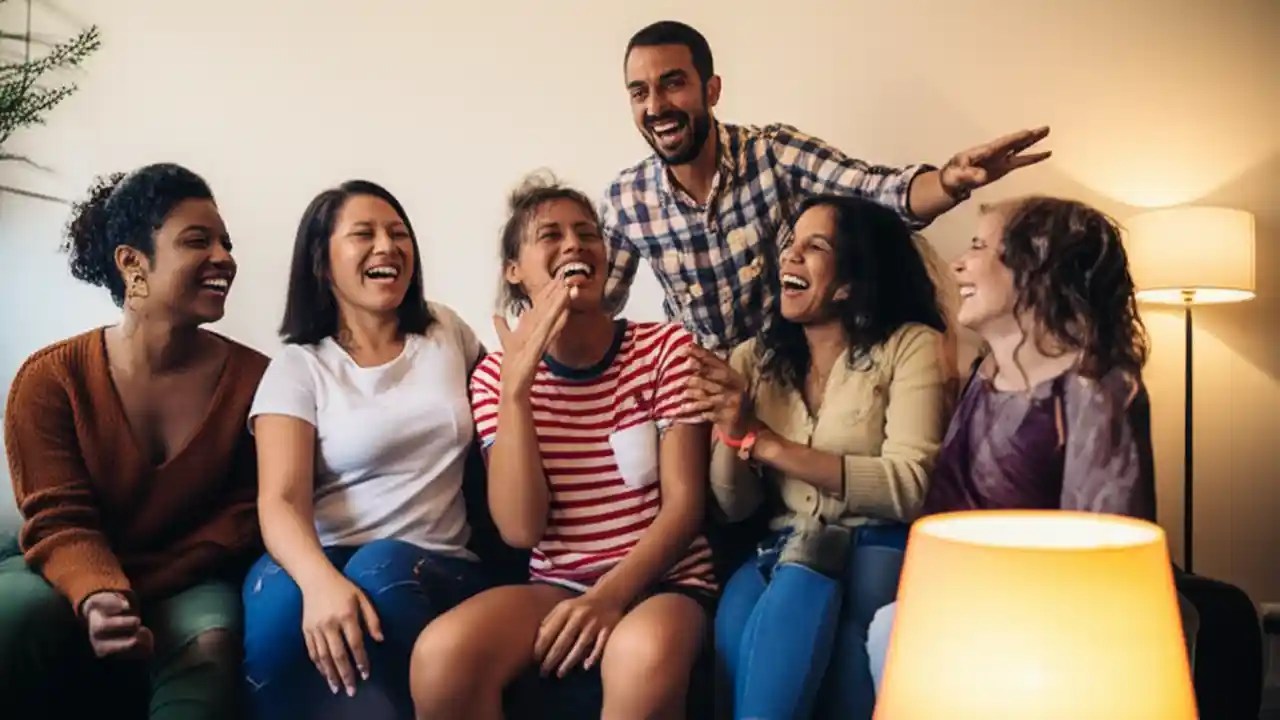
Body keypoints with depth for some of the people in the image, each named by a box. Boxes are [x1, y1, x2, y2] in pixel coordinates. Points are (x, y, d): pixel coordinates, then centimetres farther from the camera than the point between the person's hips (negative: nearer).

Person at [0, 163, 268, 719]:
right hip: (68, 578, 1)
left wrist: (134, 597, -16)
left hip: (186, 586, 0)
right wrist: (97, 596, -34)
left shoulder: (254, 378, -3)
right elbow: (59, 521, -10)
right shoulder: (50, 379, -4)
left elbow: (247, 512, -4)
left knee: (210, 643, -35)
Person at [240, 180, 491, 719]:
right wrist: (320, 579, -34)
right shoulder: (297, 368, 3)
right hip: (325, 560, -1)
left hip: (436, 567, 2)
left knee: (380, 570, -35)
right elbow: (281, 500, -12)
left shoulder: (447, 332, 13)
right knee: (281, 602, -36)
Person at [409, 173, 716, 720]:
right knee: (442, 654, -28)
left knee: (643, 659, -38)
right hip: (556, 586, 2)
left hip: (660, 582, -2)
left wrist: (611, 595, -21)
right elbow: (521, 528, -9)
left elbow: (685, 503, -6)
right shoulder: (498, 375, 4)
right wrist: (517, 381, -15)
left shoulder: (665, 348, -1)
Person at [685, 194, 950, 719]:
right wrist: (731, 432, -14)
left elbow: (909, 488, -14)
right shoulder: (755, 358, 10)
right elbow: (733, 508, 8)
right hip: (784, 549, 3)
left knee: (802, 586, -34)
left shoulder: (910, 346, -2)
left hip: (878, 547, -2)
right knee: (738, 623, -31)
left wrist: (765, 442, -16)